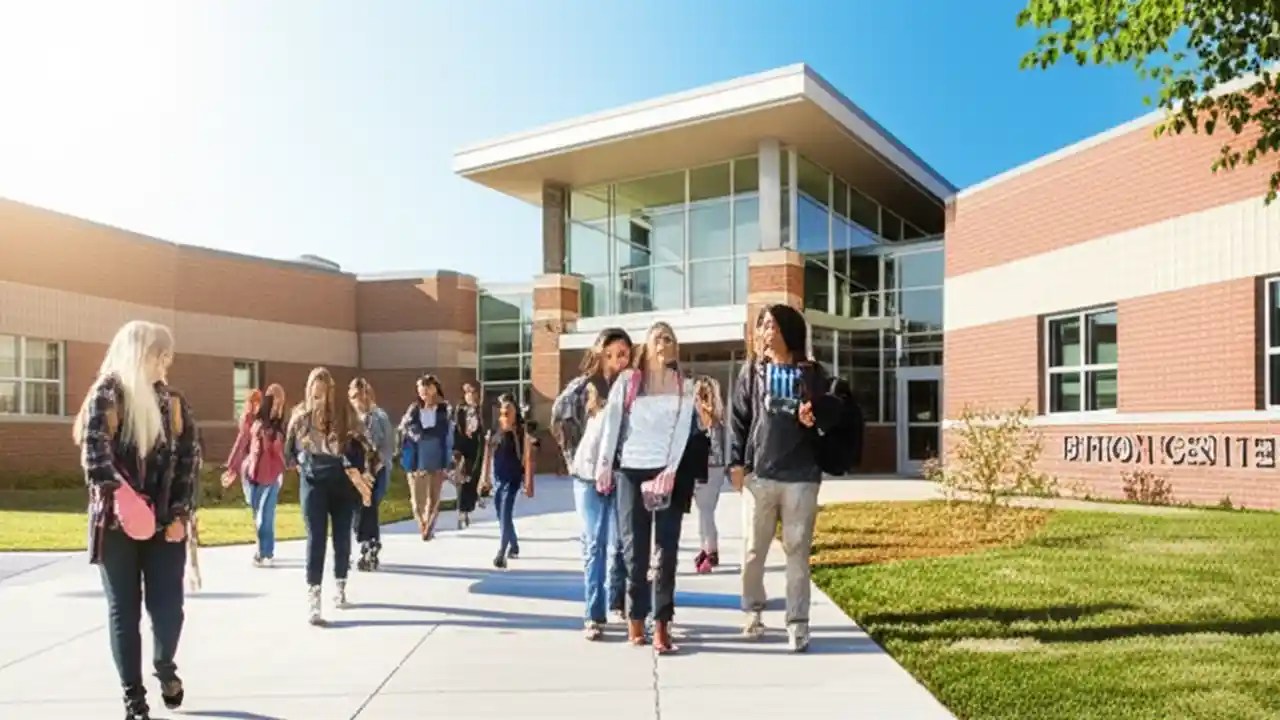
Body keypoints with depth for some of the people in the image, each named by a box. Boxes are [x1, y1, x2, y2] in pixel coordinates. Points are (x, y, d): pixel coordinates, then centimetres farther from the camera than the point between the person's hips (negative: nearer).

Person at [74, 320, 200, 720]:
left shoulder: (171, 401, 8)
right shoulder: (107, 393, -5)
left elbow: (189, 458, 5)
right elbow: (94, 451, -16)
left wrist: (180, 514, -3)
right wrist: (119, 495, -28)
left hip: (164, 523, 3)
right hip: (118, 522, -3)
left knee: (168, 606, 1)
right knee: (124, 610, 6)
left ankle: (165, 667, 31)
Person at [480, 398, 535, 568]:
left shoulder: (521, 433, -6)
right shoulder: (493, 431, 6)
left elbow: (527, 458, -6)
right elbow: (487, 455, 10)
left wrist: (528, 483, -10)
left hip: (512, 479, -5)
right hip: (497, 478, 5)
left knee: (505, 516, -13)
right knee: (502, 516, 15)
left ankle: (501, 554, -15)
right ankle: (514, 546, 35)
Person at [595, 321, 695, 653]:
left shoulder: (684, 387, 9)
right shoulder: (627, 381, 7)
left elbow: (683, 432, 0)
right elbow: (612, 424, 0)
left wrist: (670, 472, -11)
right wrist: (604, 466, -8)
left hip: (670, 472, 1)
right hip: (631, 470, 0)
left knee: (667, 548, -2)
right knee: (634, 547, 2)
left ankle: (662, 625, 0)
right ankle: (636, 618, 12)